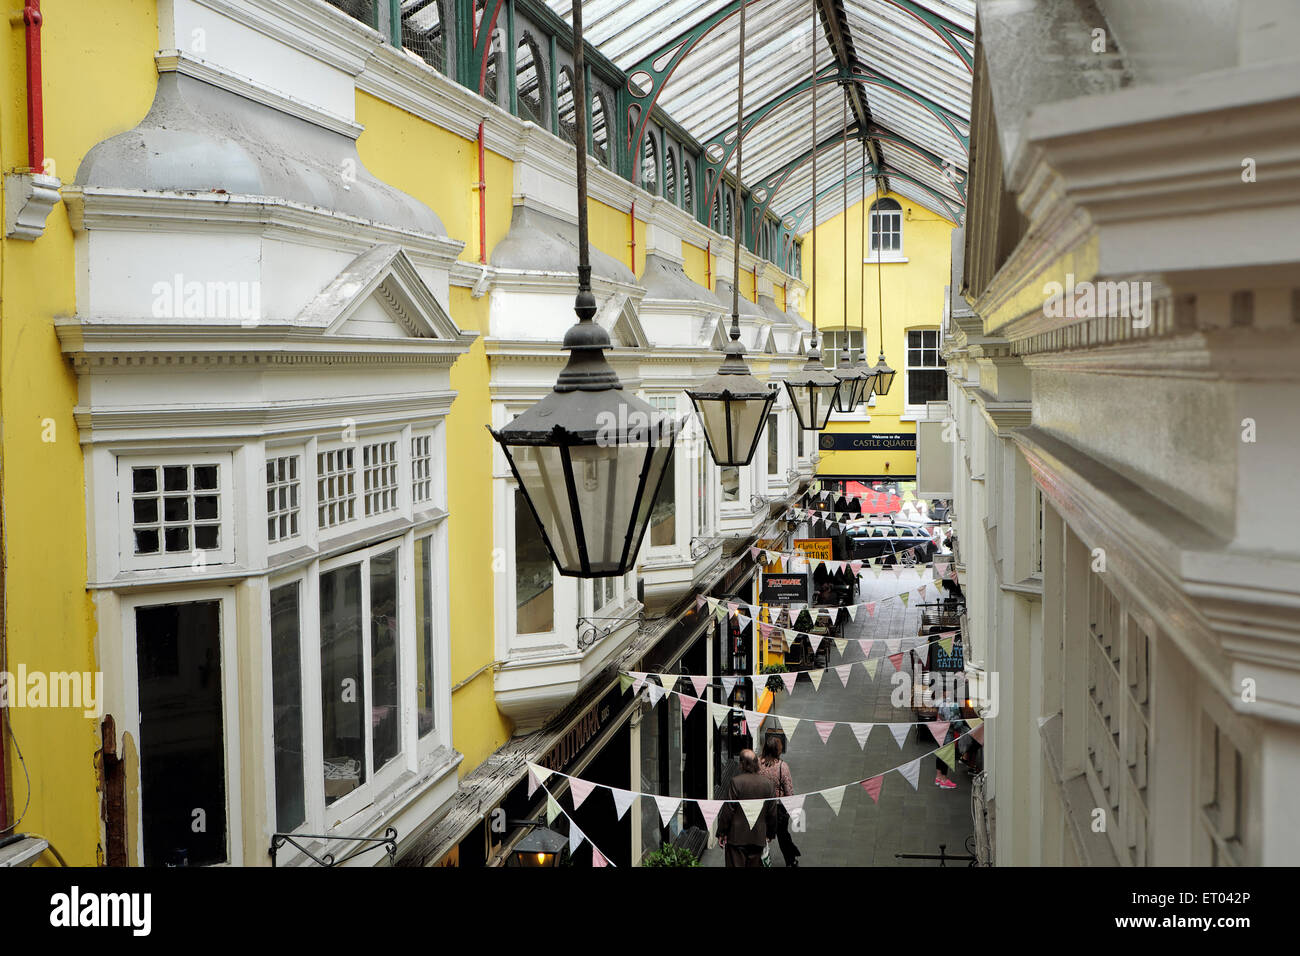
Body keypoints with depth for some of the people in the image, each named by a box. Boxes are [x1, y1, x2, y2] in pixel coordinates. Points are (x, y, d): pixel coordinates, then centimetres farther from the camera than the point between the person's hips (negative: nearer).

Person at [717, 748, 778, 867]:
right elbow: (772, 812, 6)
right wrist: (769, 834, 18)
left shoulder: (735, 782, -13)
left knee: (736, 863, 1)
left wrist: (721, 833, -2)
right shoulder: (768, 783, 0)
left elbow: (727, 811, -11)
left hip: (737, 837, -4)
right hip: (759, 837, 4)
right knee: (755, 864, 12)